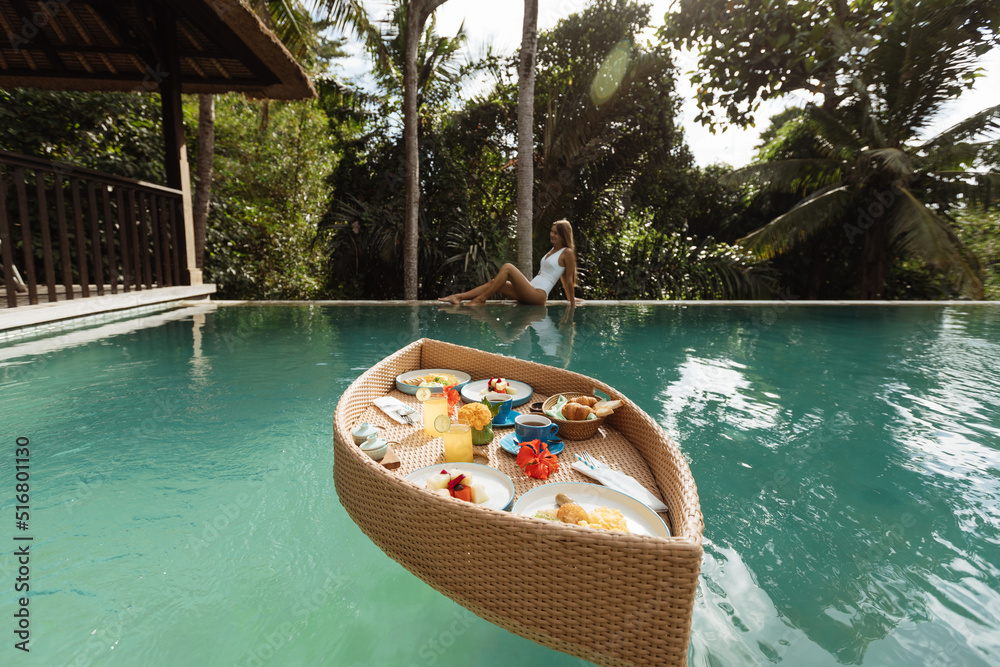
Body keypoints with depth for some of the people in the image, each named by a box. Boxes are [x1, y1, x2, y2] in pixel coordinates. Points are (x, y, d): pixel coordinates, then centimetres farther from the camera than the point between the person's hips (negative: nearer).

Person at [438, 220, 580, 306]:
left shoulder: (567, 253, -3)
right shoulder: (552, 250, 24)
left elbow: (569, 279, -4)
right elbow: (563, 277, 27)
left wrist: (572, 303, -3)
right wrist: (570, 297, 30)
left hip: (538, 296, -9)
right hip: (529, 293, 9)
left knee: (507, 267, -20)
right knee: (495, 282, -3)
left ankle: (480, 300, -18)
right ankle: (458, 298, -11)